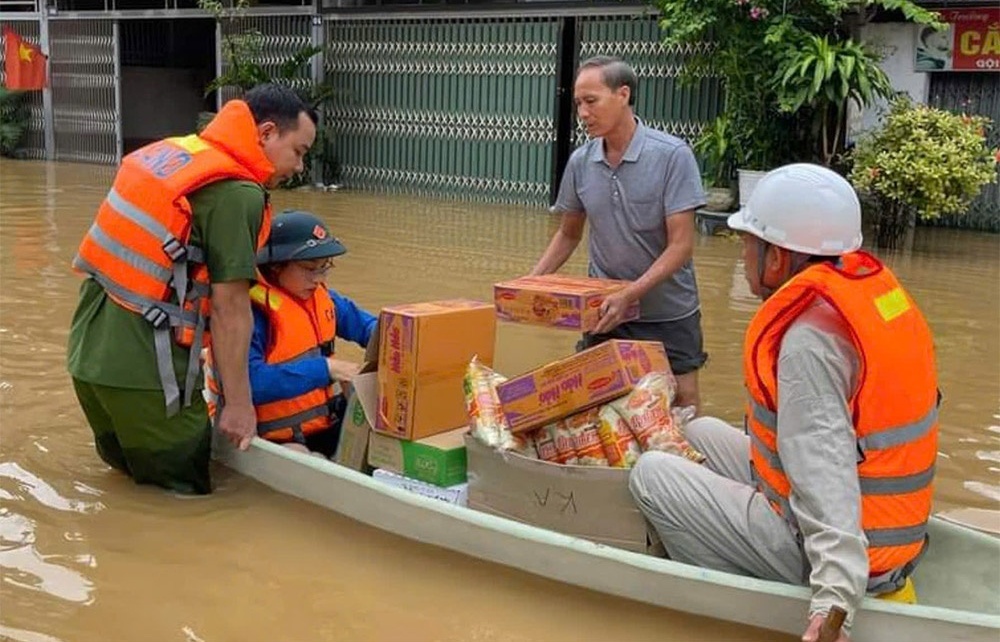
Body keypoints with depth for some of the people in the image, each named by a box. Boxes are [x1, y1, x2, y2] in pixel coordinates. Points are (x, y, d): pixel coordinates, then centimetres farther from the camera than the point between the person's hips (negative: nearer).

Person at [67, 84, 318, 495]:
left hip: (86, 350, 9)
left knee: (128, 466, 26)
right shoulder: (237, 195, -14)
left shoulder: (171, 151, 13)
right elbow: (229, 306, -14)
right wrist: (239, 403, -7)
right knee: (184, 489, 5)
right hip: (143, 367, -8)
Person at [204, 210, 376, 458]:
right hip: (271, 439, -9)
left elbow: (363, 323, 23)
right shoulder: (249, 310, -21)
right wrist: (324, 369, -28)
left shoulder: (321, 297, 7)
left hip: (325, 424, 9)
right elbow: (247, 380, -32)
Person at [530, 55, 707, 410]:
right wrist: (531, 283, -2)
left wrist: (629, 295, -27)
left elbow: (681, 245, -17)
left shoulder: (673, 155, -15)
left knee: (683, 407, 3)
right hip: (605, 312, 4)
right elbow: (568, 235, 12)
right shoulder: (580, 162, -1)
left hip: (668, 315, -4)